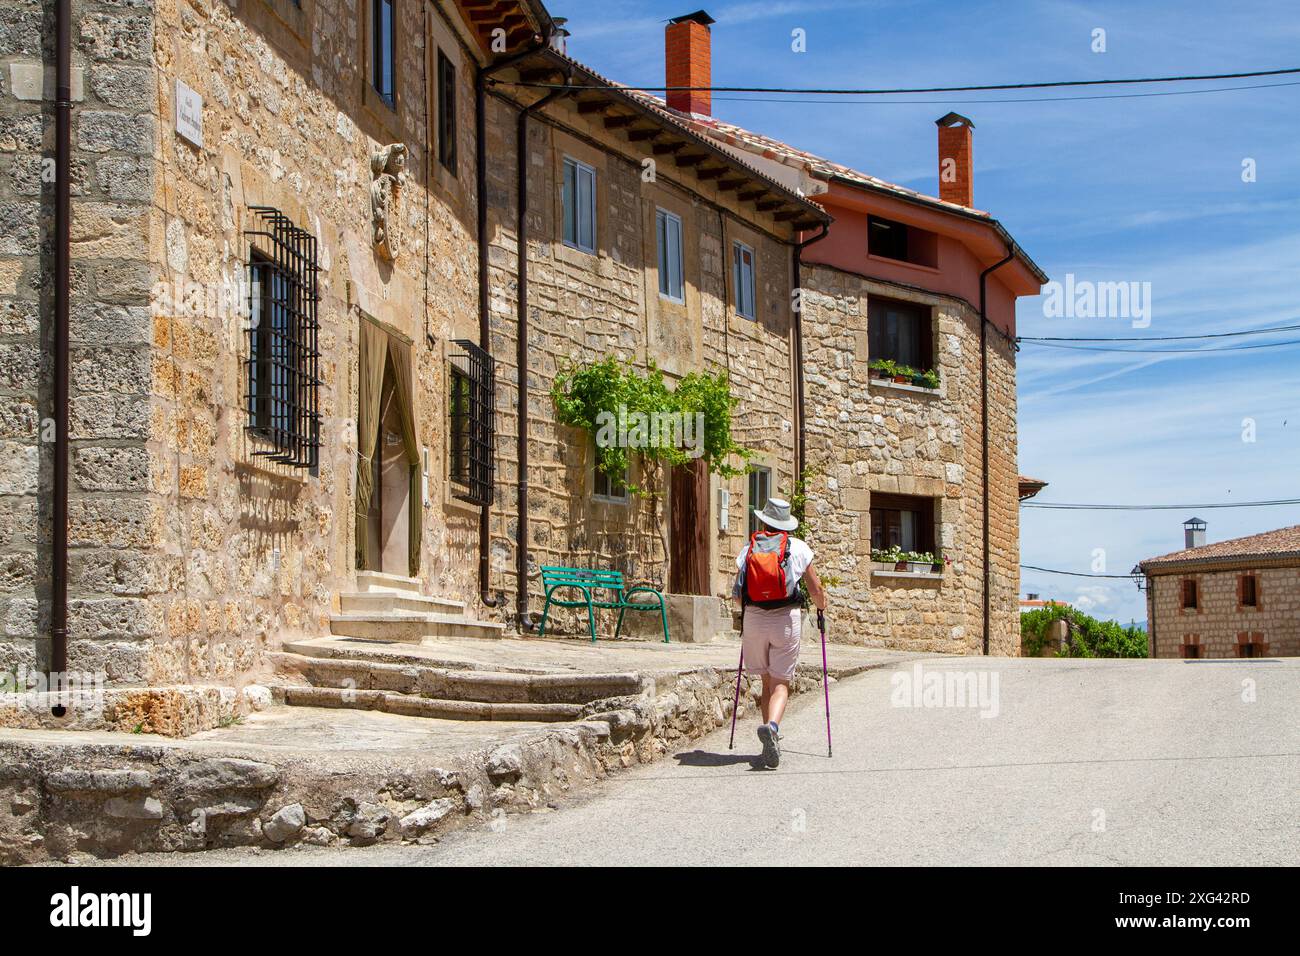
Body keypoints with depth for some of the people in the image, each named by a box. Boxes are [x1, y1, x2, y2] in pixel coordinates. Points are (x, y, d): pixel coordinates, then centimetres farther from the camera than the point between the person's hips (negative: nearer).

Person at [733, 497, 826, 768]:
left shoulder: (747, 550, 8)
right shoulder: (798, 547, 4)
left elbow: (738, 592, 10)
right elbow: (816, 589, 8)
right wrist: (821, 607, 29)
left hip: (754, 620, 2)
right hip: (786, 620, -2)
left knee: (767, 681, 15)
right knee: (781, 683, -2)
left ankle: (771, 739, 12)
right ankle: (771, 726, -29)